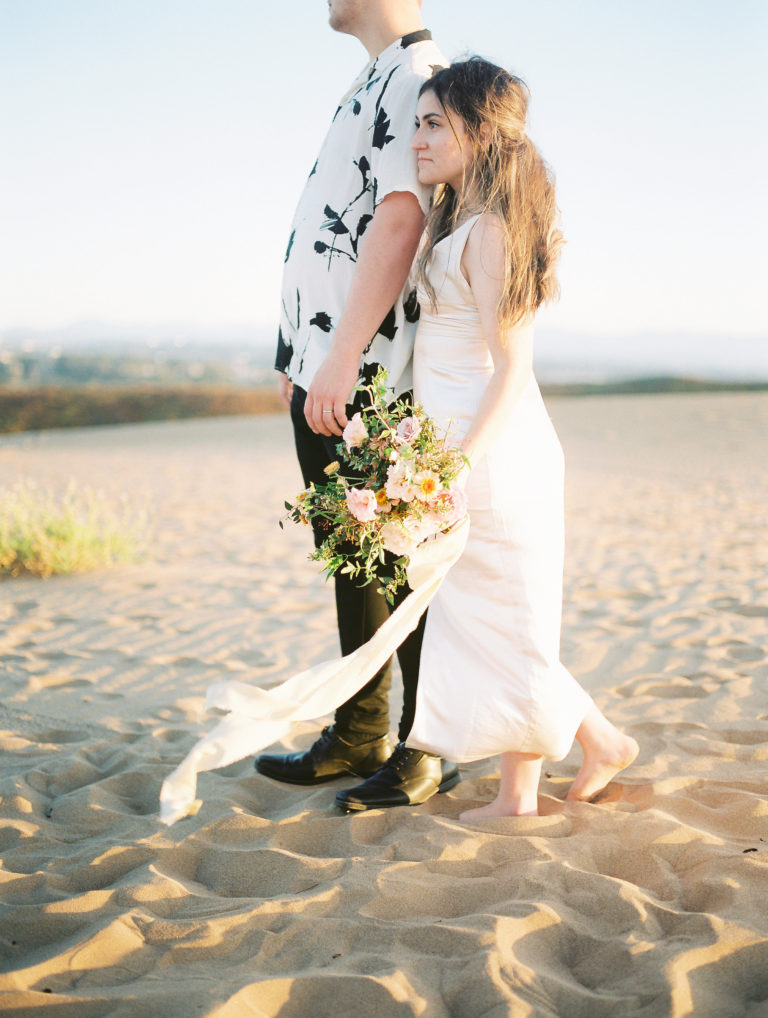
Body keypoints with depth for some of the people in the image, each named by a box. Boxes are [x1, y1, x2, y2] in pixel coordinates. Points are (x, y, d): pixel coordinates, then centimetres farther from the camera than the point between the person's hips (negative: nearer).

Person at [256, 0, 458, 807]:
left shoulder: (418, 77, -10)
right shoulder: (369, 85, 20)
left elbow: (400, 220, -22)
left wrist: (345, 357, -26)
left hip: (374, 377, -10)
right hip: (325, 375, 10)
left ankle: (423, 750, 12)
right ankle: (359, 736, 25)